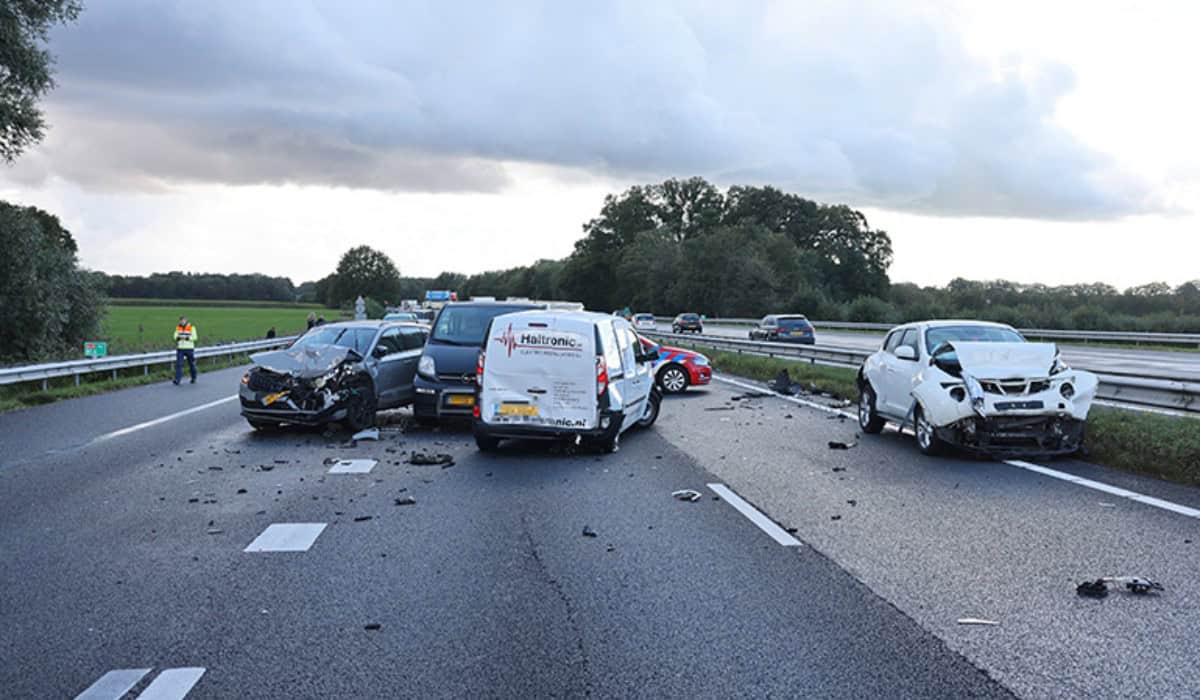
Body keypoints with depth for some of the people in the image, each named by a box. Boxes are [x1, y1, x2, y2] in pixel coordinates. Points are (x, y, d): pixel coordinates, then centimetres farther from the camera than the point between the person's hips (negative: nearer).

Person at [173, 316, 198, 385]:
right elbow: (175, 336, 6)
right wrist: (178, 337, -16)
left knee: (191, 364, 10)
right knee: (179, 364, -8)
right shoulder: (178, 328, 8)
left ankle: (194, 378, 28)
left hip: (189, 348, -2)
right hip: (180, 348, 2)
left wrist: (186, 337, -21)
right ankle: (177, 380, -12)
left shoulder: (191, 327, -4)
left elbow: (194, 337, -9)